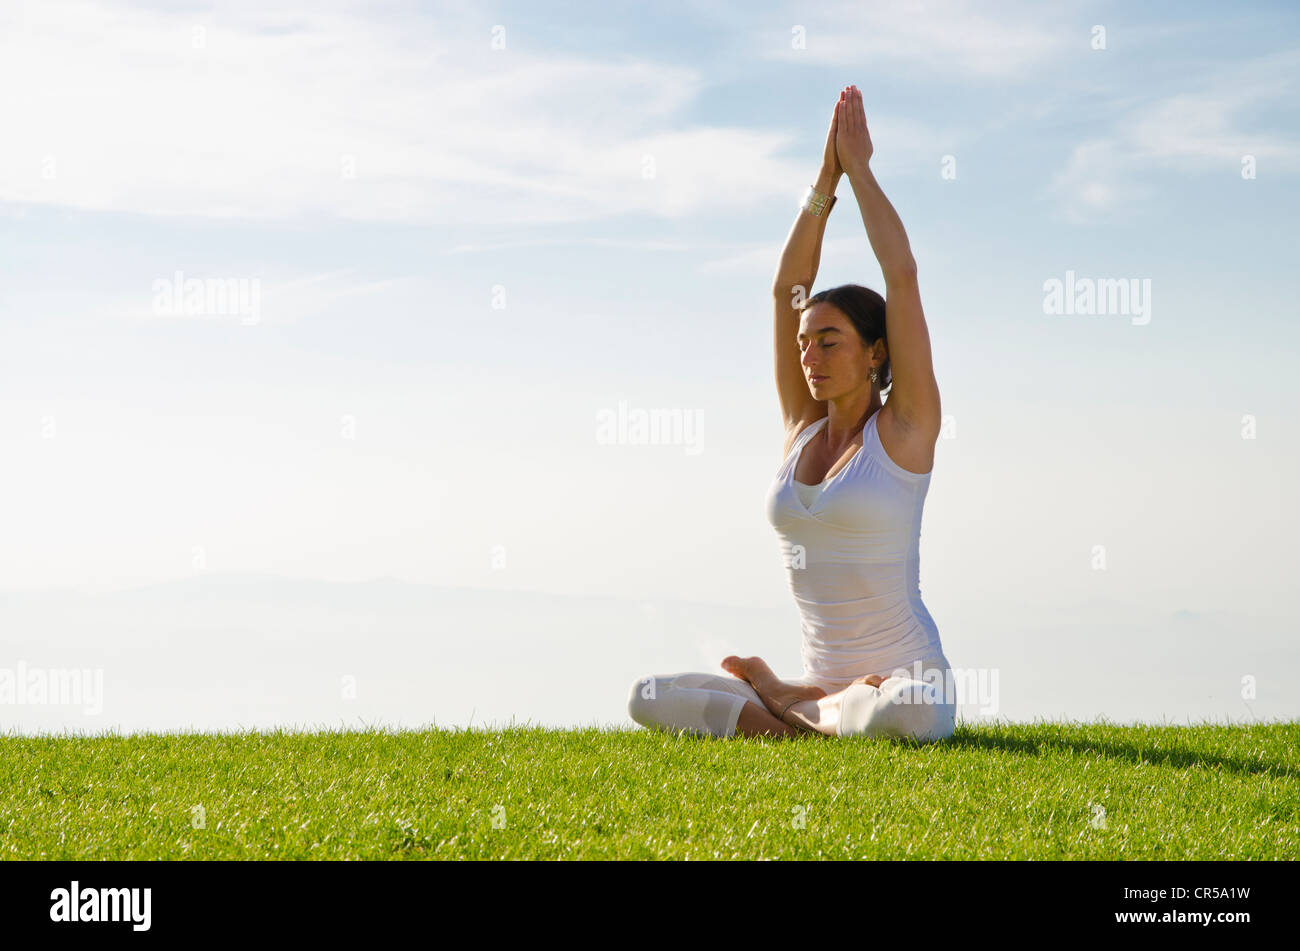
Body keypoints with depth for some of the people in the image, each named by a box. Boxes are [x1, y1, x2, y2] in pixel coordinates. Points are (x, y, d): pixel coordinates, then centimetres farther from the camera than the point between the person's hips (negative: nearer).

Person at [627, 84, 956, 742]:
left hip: (905, 683, -4)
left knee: (907, 715, -41)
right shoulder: (801, 429, 11)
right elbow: (787, 287, 9)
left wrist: (860, 169, -1)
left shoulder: (905, 429, -4)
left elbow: (902, 276, -9)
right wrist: (825, 180, 5)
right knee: (647, 699, -11)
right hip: (821, 681, 4)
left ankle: (782, 701, -9)